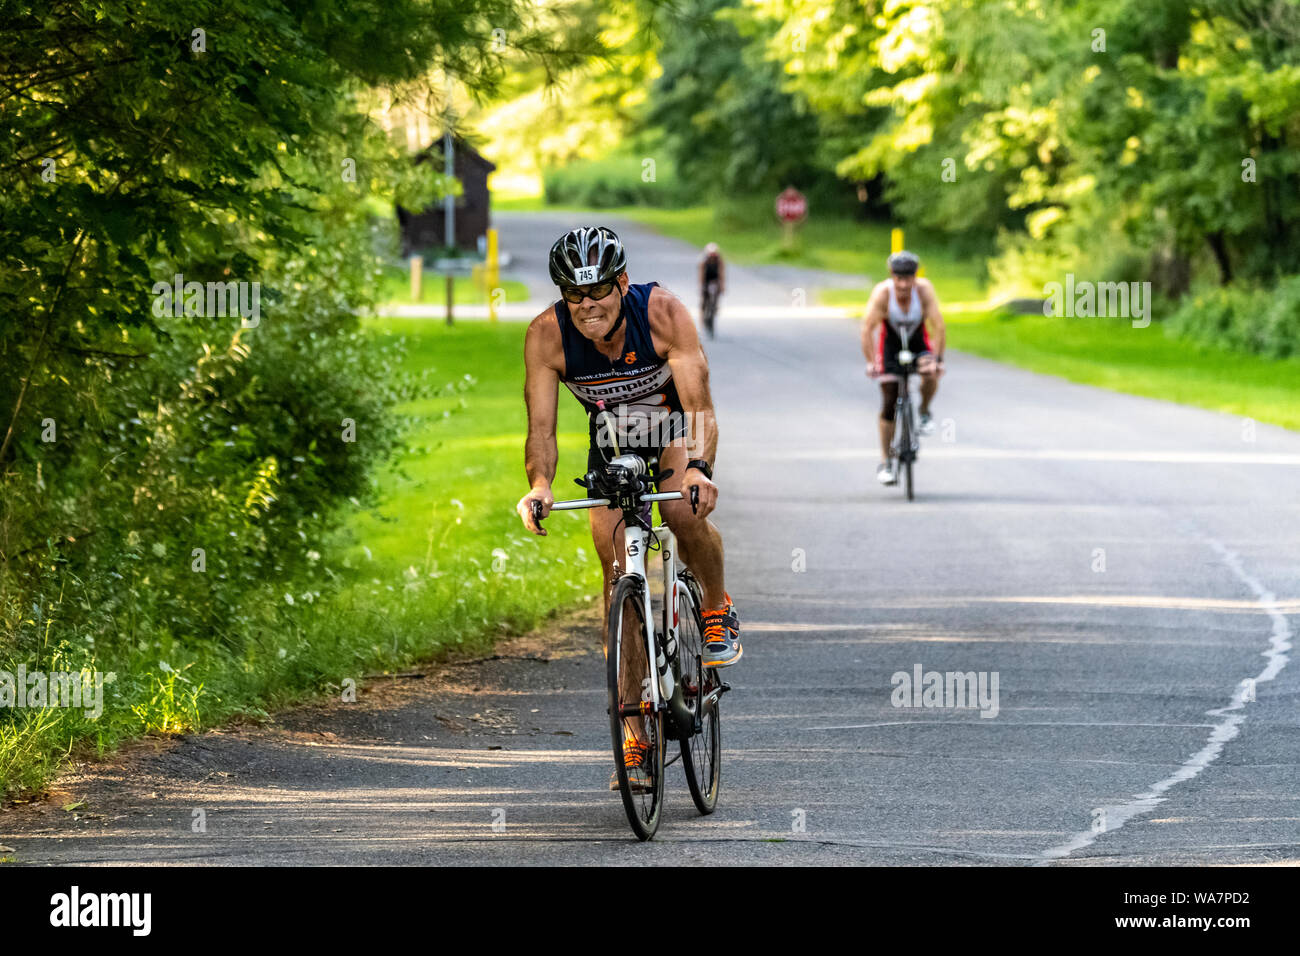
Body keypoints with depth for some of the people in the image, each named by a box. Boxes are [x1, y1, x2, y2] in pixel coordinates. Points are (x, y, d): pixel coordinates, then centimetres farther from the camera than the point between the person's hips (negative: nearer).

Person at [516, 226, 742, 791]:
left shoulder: (663, 312, -33)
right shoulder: (547, 336, -27)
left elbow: (700, 406, -38)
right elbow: (541, 427, -29)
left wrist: (700, 469, -57)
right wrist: (540, 486, -49)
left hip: (677, 430, -2)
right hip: (612, 442, 2)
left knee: (684, 513, -32)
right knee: (620, 576, -8)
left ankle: (718, 611, 0)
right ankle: (635, 735, -3)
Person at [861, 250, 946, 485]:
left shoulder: (924, 289, -28)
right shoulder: (882, 293, -30)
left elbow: (939, 326, -28)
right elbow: (867, 328, -30)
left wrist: (937, 358, -36)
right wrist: (871, 362, -38)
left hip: (918, 340, 1)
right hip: (890, 341, -1)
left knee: (931, 373, -31)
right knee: (889, 402, -4)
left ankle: (925, 413, 0)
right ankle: (885, 463, 4)